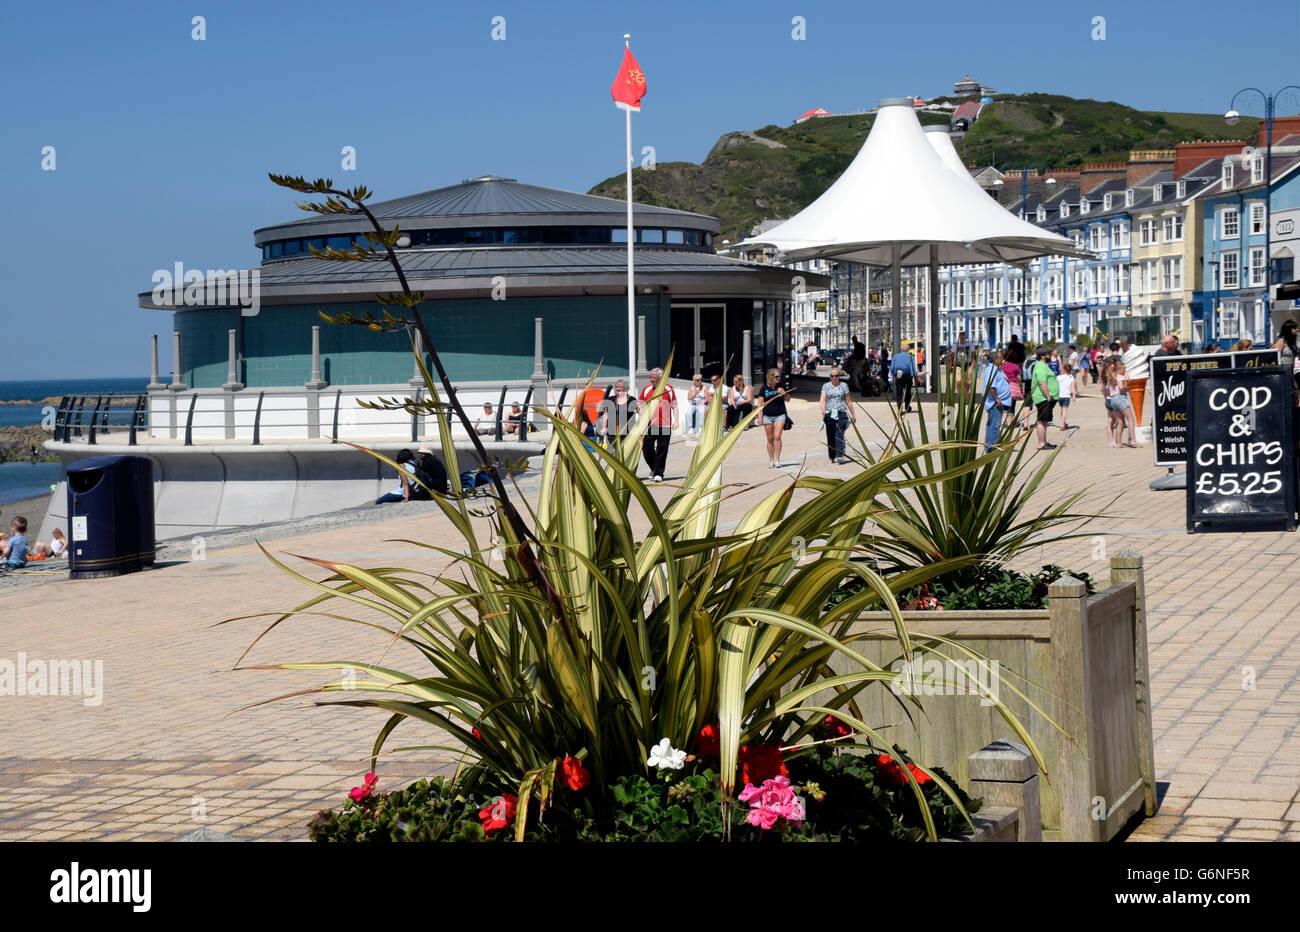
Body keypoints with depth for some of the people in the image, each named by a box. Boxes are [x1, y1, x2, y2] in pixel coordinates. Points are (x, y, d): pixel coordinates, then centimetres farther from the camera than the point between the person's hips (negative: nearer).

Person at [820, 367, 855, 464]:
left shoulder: (844, 386, 9)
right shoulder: (826, 386, 8)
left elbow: (848, 401, 14)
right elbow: (823, 400, -2)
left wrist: (853, 414, 17)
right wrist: (823, 410, -22)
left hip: (841, 413, -1)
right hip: (829, 414, 1)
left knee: (839, 436, -14)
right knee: (830, 437, 4)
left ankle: (840, 456, -24)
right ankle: (832, 457, 16)